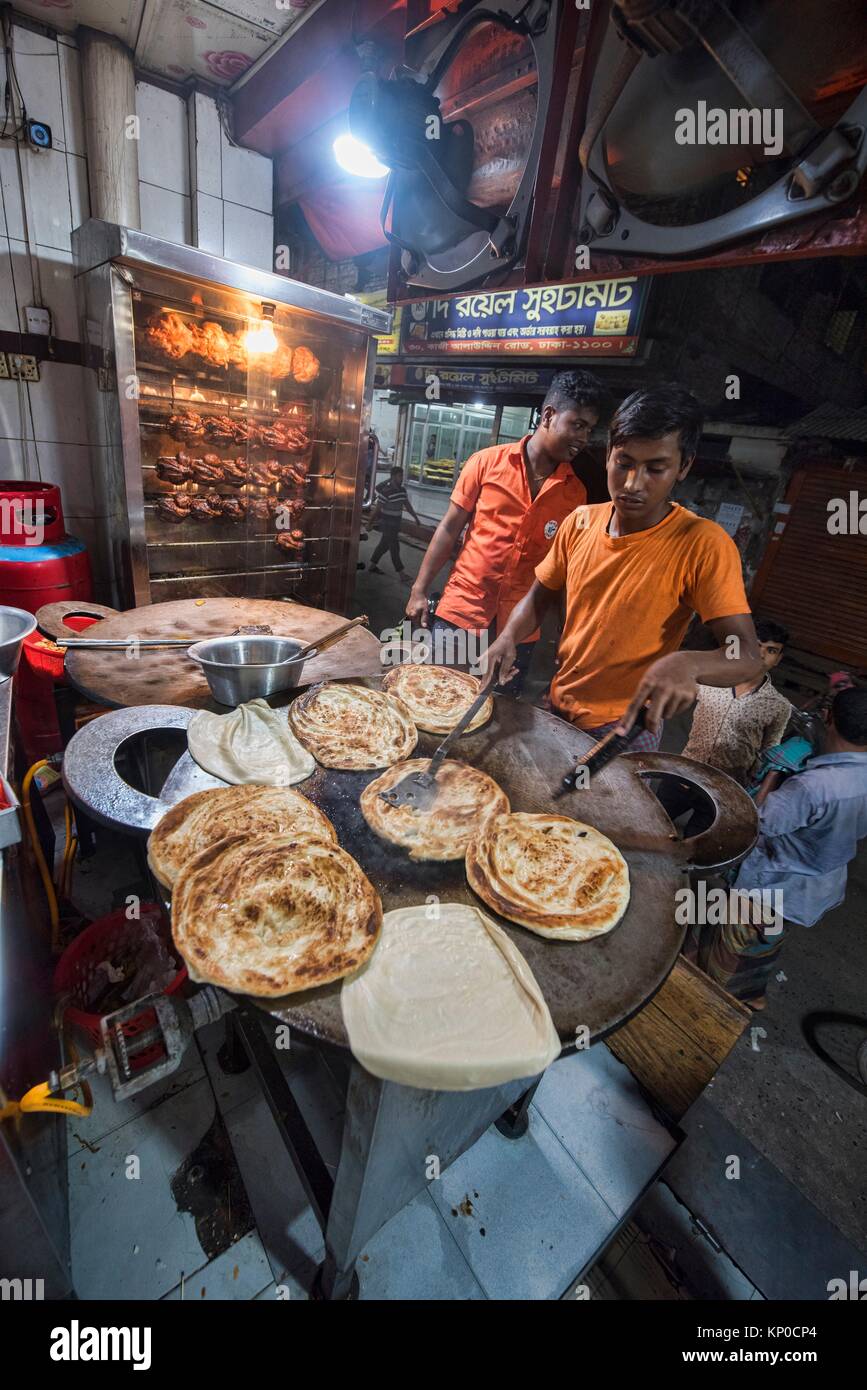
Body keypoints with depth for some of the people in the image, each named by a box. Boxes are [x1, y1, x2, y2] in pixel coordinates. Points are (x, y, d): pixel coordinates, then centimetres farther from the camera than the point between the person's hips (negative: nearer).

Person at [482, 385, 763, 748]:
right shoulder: (580, 521, -4)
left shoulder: (703, 544, -18)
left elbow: (748, 656, -21)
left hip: (626, 727, -5)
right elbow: (539, 596, 7)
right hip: (557, 706, 5)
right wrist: (509, 636, -12)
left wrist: (686, 664, -42)